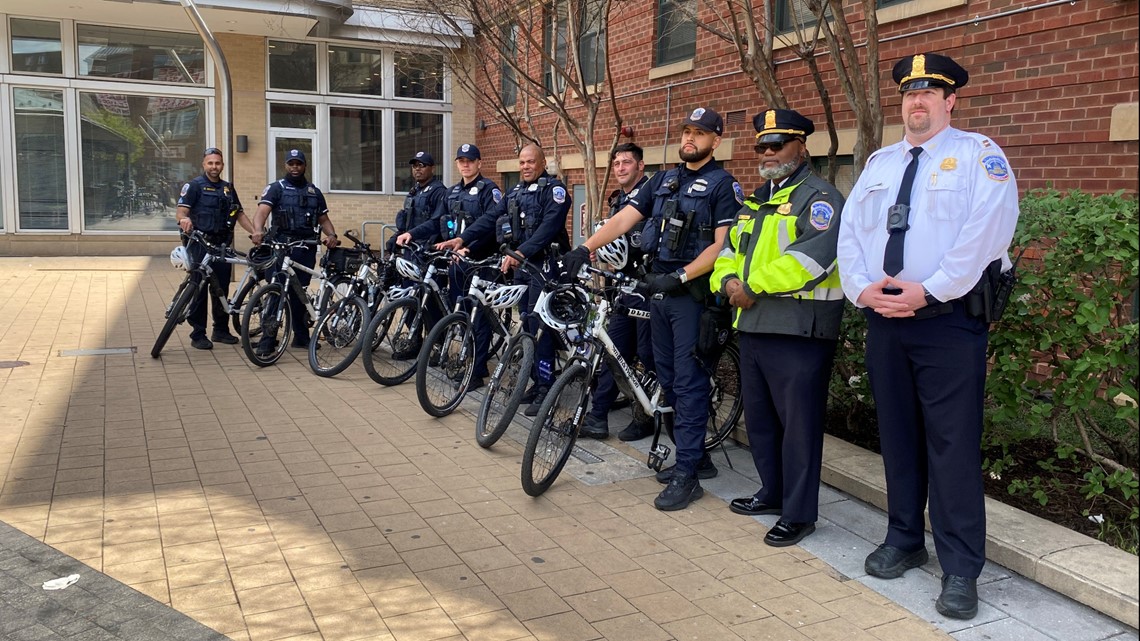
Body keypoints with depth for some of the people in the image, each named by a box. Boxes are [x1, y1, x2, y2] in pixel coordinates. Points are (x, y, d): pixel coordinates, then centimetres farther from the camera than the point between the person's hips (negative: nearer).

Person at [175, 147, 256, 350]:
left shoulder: (228, 188, 17)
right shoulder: (194, 185, -1)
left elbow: (240, 214, 17)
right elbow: (180, 212, -10)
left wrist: (256, 232, 4)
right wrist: (184, 219, -33)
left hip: (222, 244, 5)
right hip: (200, 244, -5)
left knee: (222, 288, 8)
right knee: (200, 289, -3)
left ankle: (221, 330, 20)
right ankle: (198, 335, 2)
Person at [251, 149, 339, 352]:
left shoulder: (315, 192, 18)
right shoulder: (275, 189, 4)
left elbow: (323, 219, 19)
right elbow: (262, 211, -11)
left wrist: (332, 235, -3)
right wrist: (258, 230, -31)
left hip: (306, 248, 4)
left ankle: (301, 337, 18)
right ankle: (268, 338, -4)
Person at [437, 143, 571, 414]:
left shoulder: (554, 189, -5)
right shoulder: (515, 193, 19)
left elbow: (549, 226, -20)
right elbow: (490, 218, 9)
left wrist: (521, 252, -32)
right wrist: (462, 238, -6)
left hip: (543, 264, -7)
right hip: (519, 265, 7)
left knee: (539, 326, -10)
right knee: (528, 325, 10)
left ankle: (545, 388, -5)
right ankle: (537, 381, 19)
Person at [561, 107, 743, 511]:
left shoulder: (723, 185, -5)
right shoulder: (663, 181, 14)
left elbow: (723, 245, -13)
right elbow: (624, 218, 5)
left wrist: (681, 275, -22)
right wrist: (586, 248, -8)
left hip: (692, 292, -7)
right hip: (659, 288, 7)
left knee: (689, 382, -6)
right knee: (669, 379, 12)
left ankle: (687, 475, 0)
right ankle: (695, 455, 26)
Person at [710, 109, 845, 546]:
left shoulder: (819, 198, -6)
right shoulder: (755, 202, 21)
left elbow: (812, 256, -20)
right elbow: (730, 249, 21)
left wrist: (753, 287, -17)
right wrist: (728, 280, -2)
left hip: (800, 330, -9)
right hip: (753, 326, 9)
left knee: (799, 423, -2)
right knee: (759, 417, 17)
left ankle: (798, 514, 8)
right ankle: (772, 493, 32)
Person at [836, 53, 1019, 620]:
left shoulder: (978, 155, 0)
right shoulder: (878, 163, 17)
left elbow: (985, 231, -13)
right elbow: (850, 231, 11)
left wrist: (927, 291, -19)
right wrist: (861, 288, -6)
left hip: (949, 320, -5)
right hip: (883, 319, 6)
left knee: (953, 443, -4)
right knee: (897, 435, 13)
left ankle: (960, 568, 6)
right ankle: (903, 540, 27)